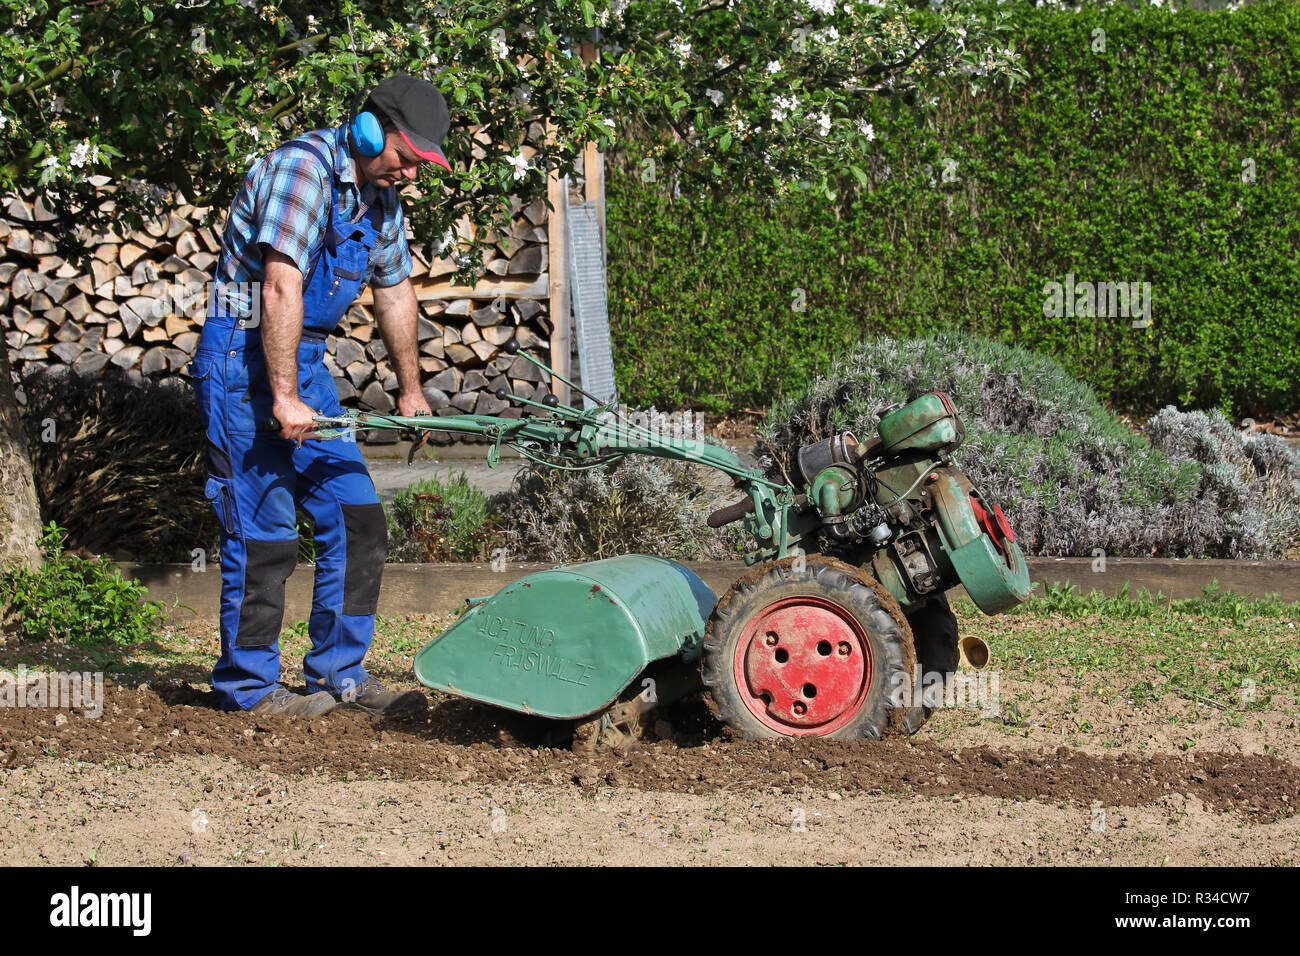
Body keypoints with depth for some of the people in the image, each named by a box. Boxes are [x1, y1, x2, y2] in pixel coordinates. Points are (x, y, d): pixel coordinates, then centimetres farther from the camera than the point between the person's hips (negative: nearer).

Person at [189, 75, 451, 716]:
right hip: (245, 357, -9)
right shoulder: (305, 167, -19)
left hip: (303, 361, 9)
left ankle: (339, 674, 14)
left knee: (356, 519, 6)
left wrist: (410, 390, 30)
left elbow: (395, 292, 24)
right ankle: (248, 685, 4)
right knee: (264, 531, -7)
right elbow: (281, 288, -25)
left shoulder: (380, 195, 10)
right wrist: (284, 398, -27)